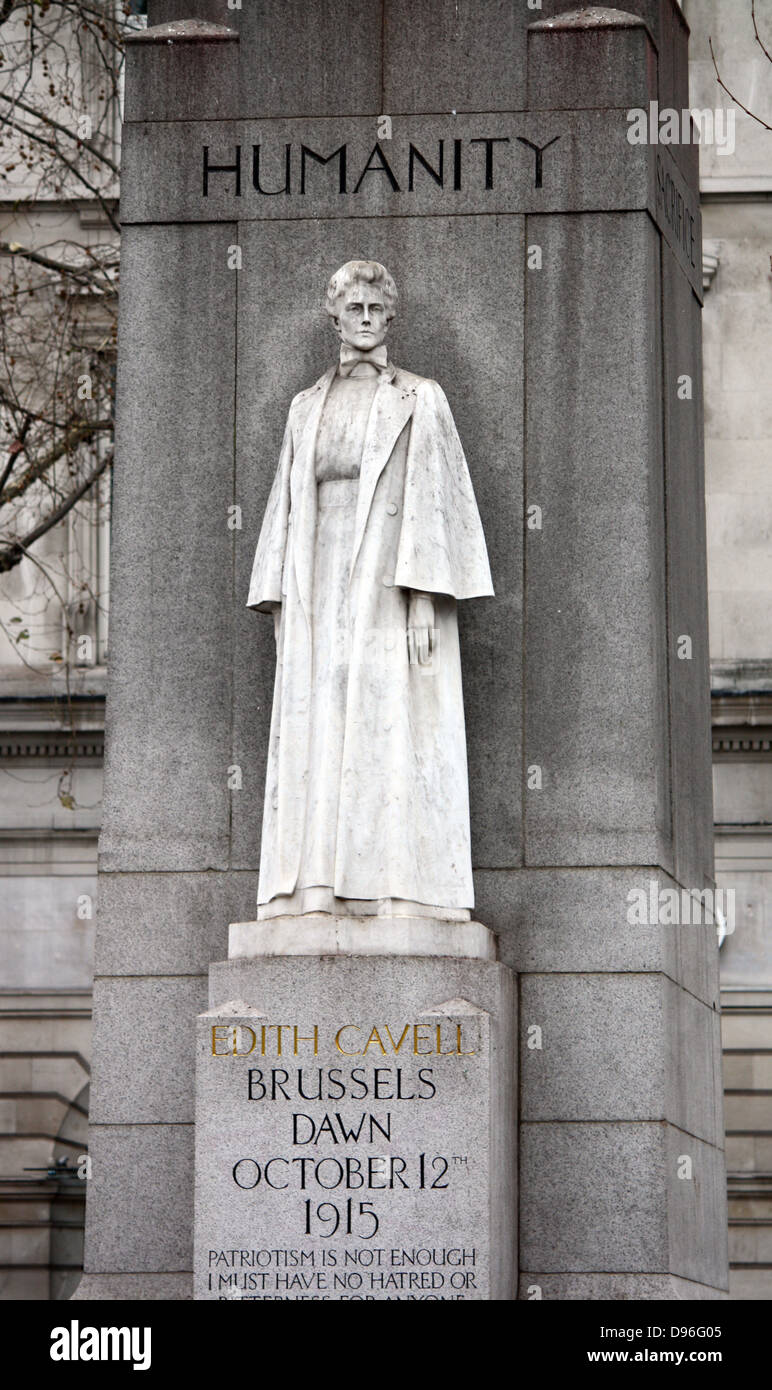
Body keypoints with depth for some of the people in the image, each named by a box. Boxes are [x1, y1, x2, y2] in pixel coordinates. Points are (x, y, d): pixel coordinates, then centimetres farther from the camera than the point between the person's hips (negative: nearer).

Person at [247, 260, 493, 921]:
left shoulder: (420, 400, 4)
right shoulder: (309, 407, 18)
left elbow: (434, 500, -4)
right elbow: (289, 506, 16)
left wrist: (424, 600, -14)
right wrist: (281, 605, 7)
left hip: (388, 591, -4)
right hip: (320, 589, 4)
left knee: (392, 735, -10)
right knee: (318, 738, -3)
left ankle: (401, 893, -12)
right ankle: (320, 893, -5)